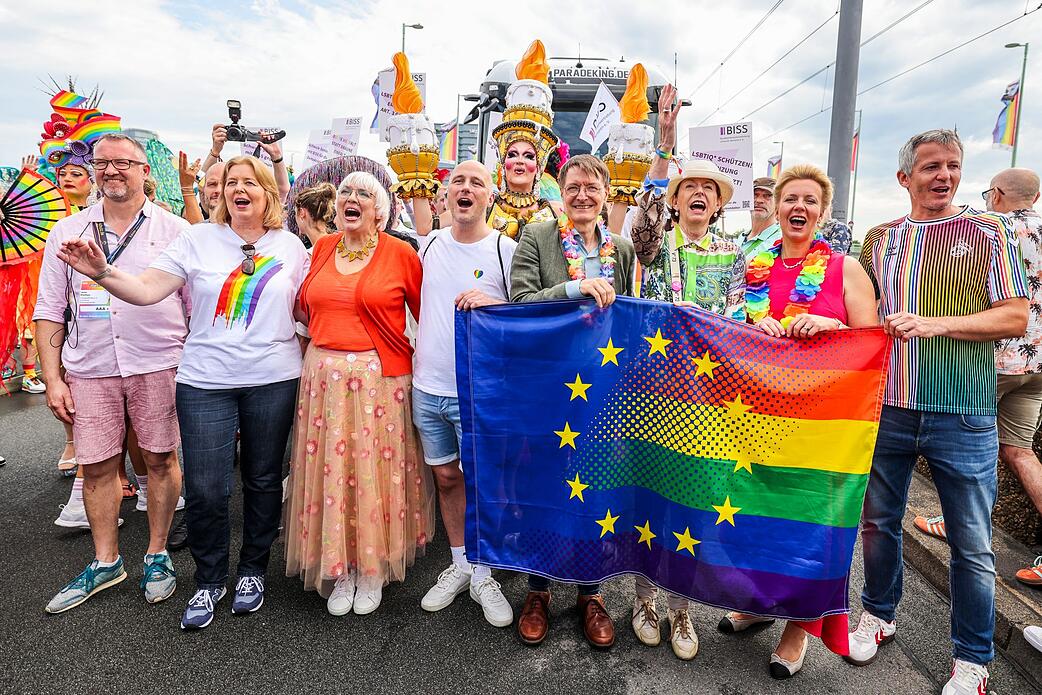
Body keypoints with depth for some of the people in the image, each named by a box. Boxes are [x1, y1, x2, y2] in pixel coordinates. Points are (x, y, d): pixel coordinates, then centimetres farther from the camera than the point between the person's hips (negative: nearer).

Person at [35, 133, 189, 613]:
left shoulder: (174, 230, 3)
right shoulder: (67, 232, 10)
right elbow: (49, 311, 10)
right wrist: (53, 379, 3)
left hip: (158, 364, -2)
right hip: (88, 369, 3)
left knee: (160, 458, 5)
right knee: (96, 465, 8)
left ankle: (157, 555, 22)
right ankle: (105, 562, 26)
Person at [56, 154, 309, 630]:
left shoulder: (290, 246, 5)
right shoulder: (198, 239, 1)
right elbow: (146, 290, -8)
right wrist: (102, 272, -24)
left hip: (273, 381, 1)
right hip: (205, 382, -1)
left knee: (263, 481, 12)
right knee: (204, 490, 0)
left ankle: (253, 570, 33)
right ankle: (209, 581, 24)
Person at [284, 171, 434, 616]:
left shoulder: (400, 253, -3)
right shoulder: (322, 248, 10)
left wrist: (420, 360, -7)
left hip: (381, 378, -4)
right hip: (324, 376, 4)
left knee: (376, 472, 4)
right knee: (331, 473, 8)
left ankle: (373, 570, 23)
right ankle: (341, 570, 25)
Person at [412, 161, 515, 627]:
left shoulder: (505, 249, -6)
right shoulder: (428, 245, 7)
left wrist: (495, 304, -22)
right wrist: (419, 348, 10)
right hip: (427, 387, 4)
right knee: (446, 477, 14)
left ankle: (483, 576, 24)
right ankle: (460, 566, 33)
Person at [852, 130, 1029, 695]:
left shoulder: (989, 233, 1)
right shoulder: (880, 239, 10)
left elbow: (1015, 318, -6)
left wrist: (934, 323, -19)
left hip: (962, 413, -2)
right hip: (886, 407, 3)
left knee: (971, 544, 7)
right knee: (878, 521, 14)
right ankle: (878, 616, 36)